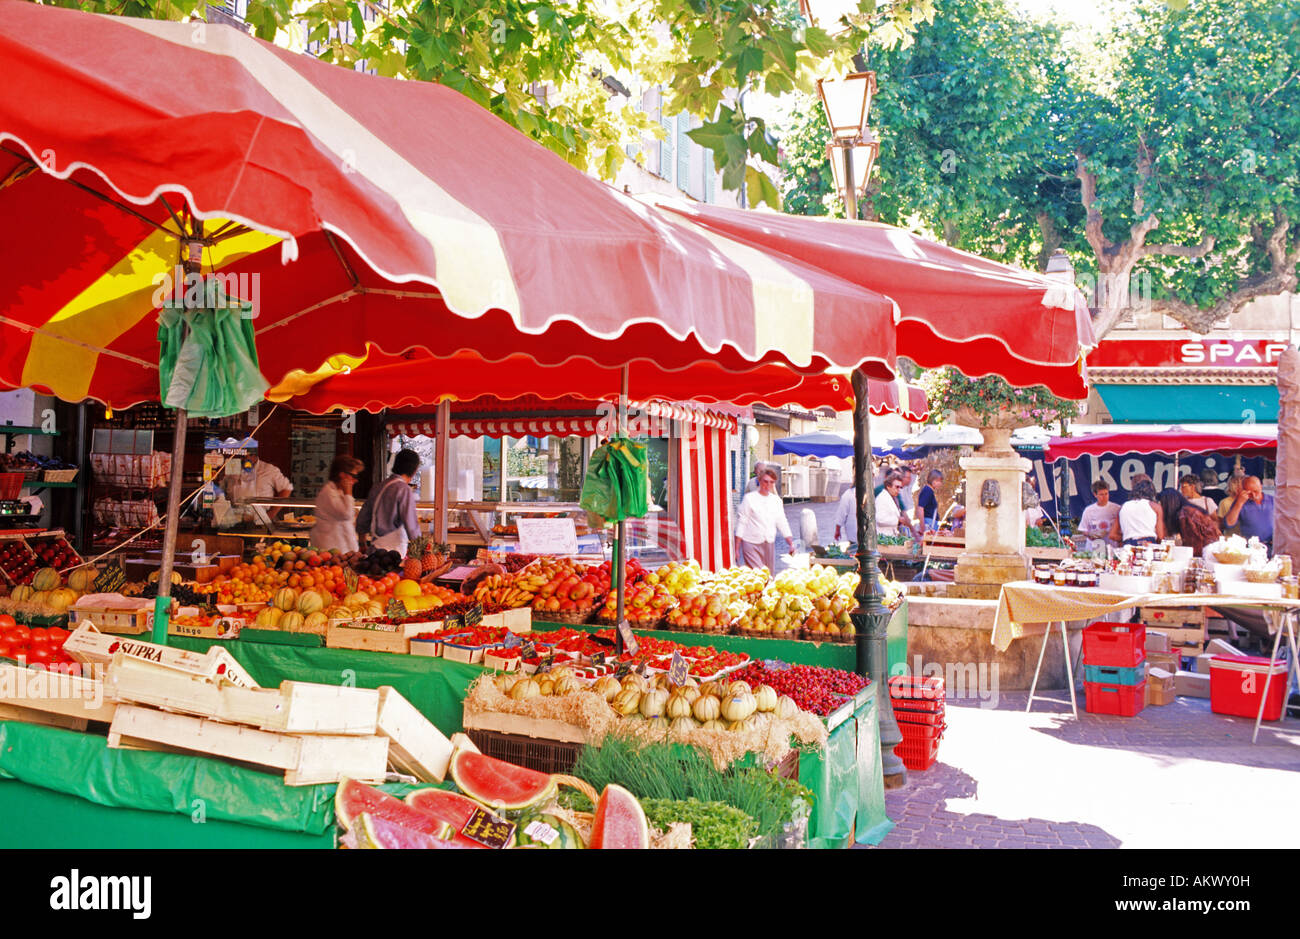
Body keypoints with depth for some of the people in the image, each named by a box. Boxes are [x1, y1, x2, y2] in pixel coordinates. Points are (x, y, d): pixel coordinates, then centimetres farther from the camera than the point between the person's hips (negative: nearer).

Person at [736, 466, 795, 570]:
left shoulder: (776, 500, 9)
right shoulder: (749, 498, -4)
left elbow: (782, 523, 13)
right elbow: (741, 523, -3)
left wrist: (791, 544, 4)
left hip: (769, 544, 5)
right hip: (751, 544, -5)